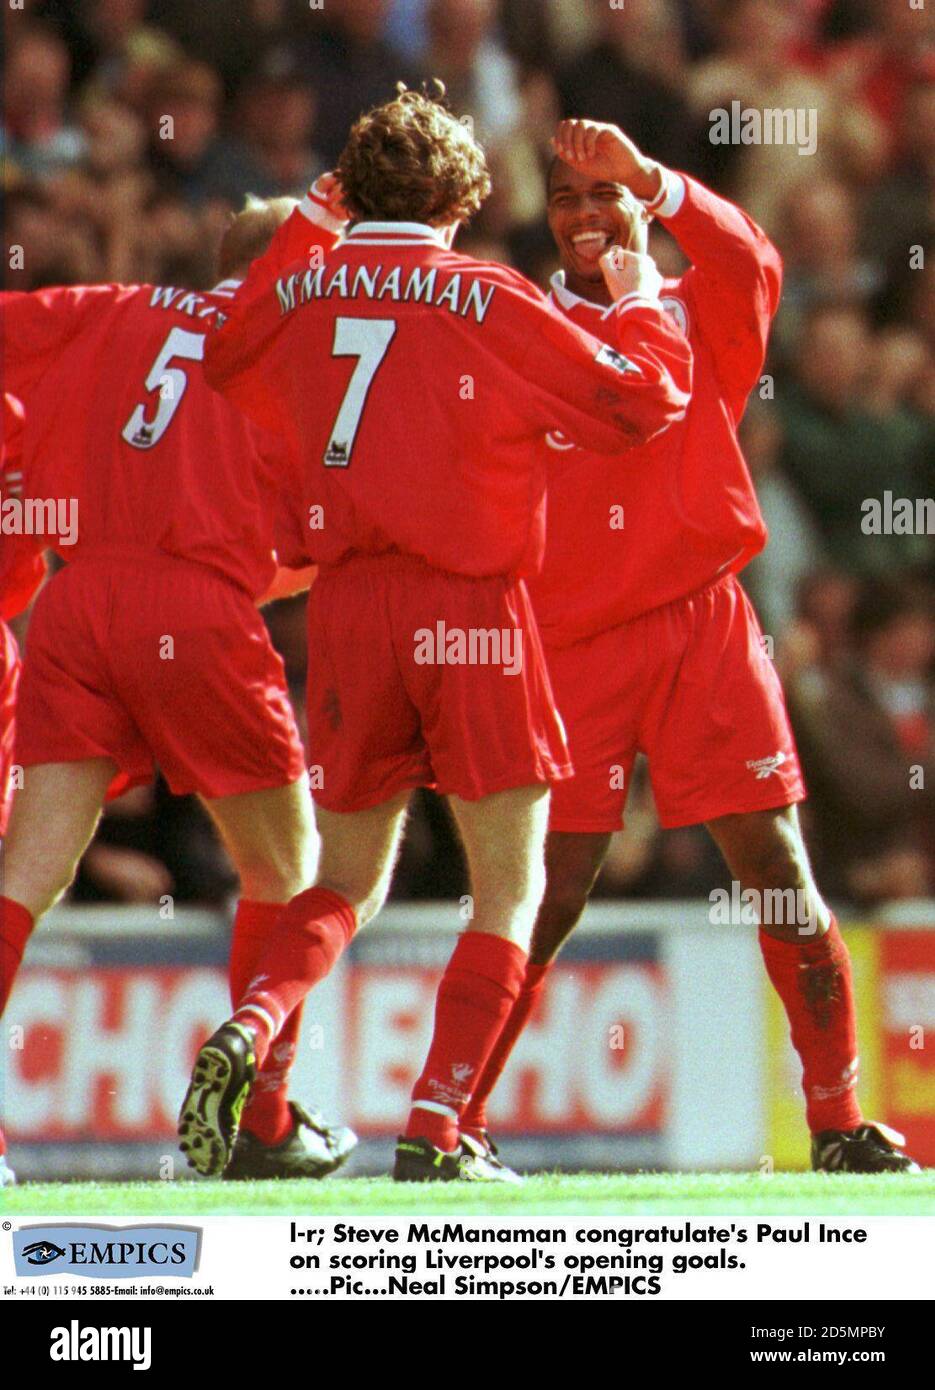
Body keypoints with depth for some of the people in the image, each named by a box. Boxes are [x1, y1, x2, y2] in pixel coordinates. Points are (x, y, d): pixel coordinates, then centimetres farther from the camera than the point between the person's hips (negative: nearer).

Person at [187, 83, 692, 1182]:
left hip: (345, 610, 4)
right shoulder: (485, 303, -7)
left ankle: (248, 1032, -11)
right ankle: (434, 1132, -6)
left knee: (347, 883, 17)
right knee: (509, 891, 5)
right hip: (471, 610, -4)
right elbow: (642, 400, -4)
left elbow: (221, 367, 28)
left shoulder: (297, 299, 5)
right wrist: (641, 298, 13)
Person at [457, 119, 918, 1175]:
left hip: (701, 623, 0)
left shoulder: (701, 316, 9)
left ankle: (841, 1125, 1)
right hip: (571, 641, 0)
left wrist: (652, 178, -27)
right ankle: (454, 1121, 5)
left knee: (778, 868, -5)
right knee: (547, 896, -6)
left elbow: (752, 267, -14)